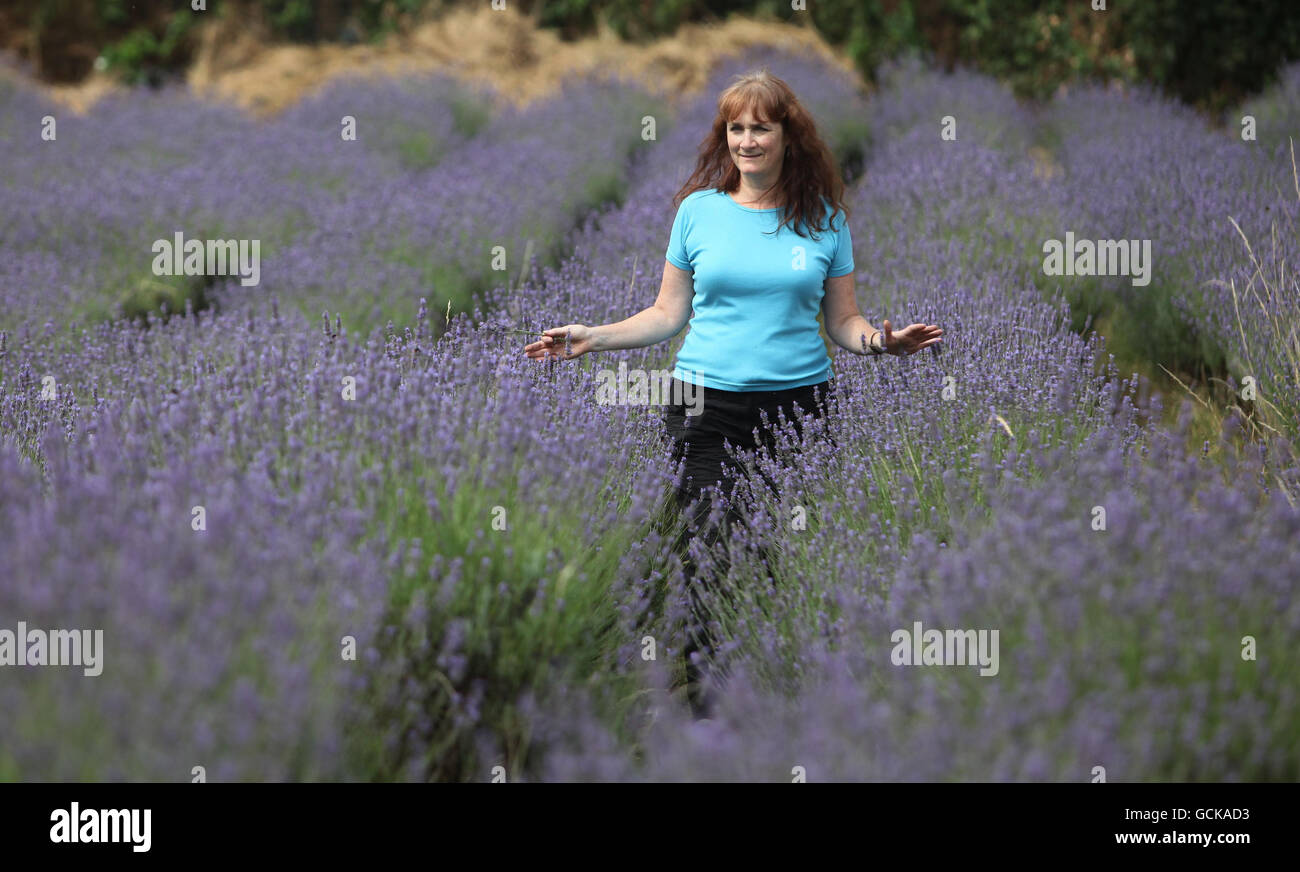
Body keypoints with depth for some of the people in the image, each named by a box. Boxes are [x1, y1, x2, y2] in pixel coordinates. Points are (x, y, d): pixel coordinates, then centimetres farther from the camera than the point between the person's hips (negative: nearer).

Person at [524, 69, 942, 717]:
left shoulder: (824, 216, 7)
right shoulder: (699, 209, 8)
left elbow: (843, 320, 10)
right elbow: (669, 314, 13)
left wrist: (881, 340, -10)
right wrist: (592, 338, 3)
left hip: (800, 402, 0)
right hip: (707, 406, 0)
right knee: (703, 552, -7)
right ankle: (705, 703, 2)